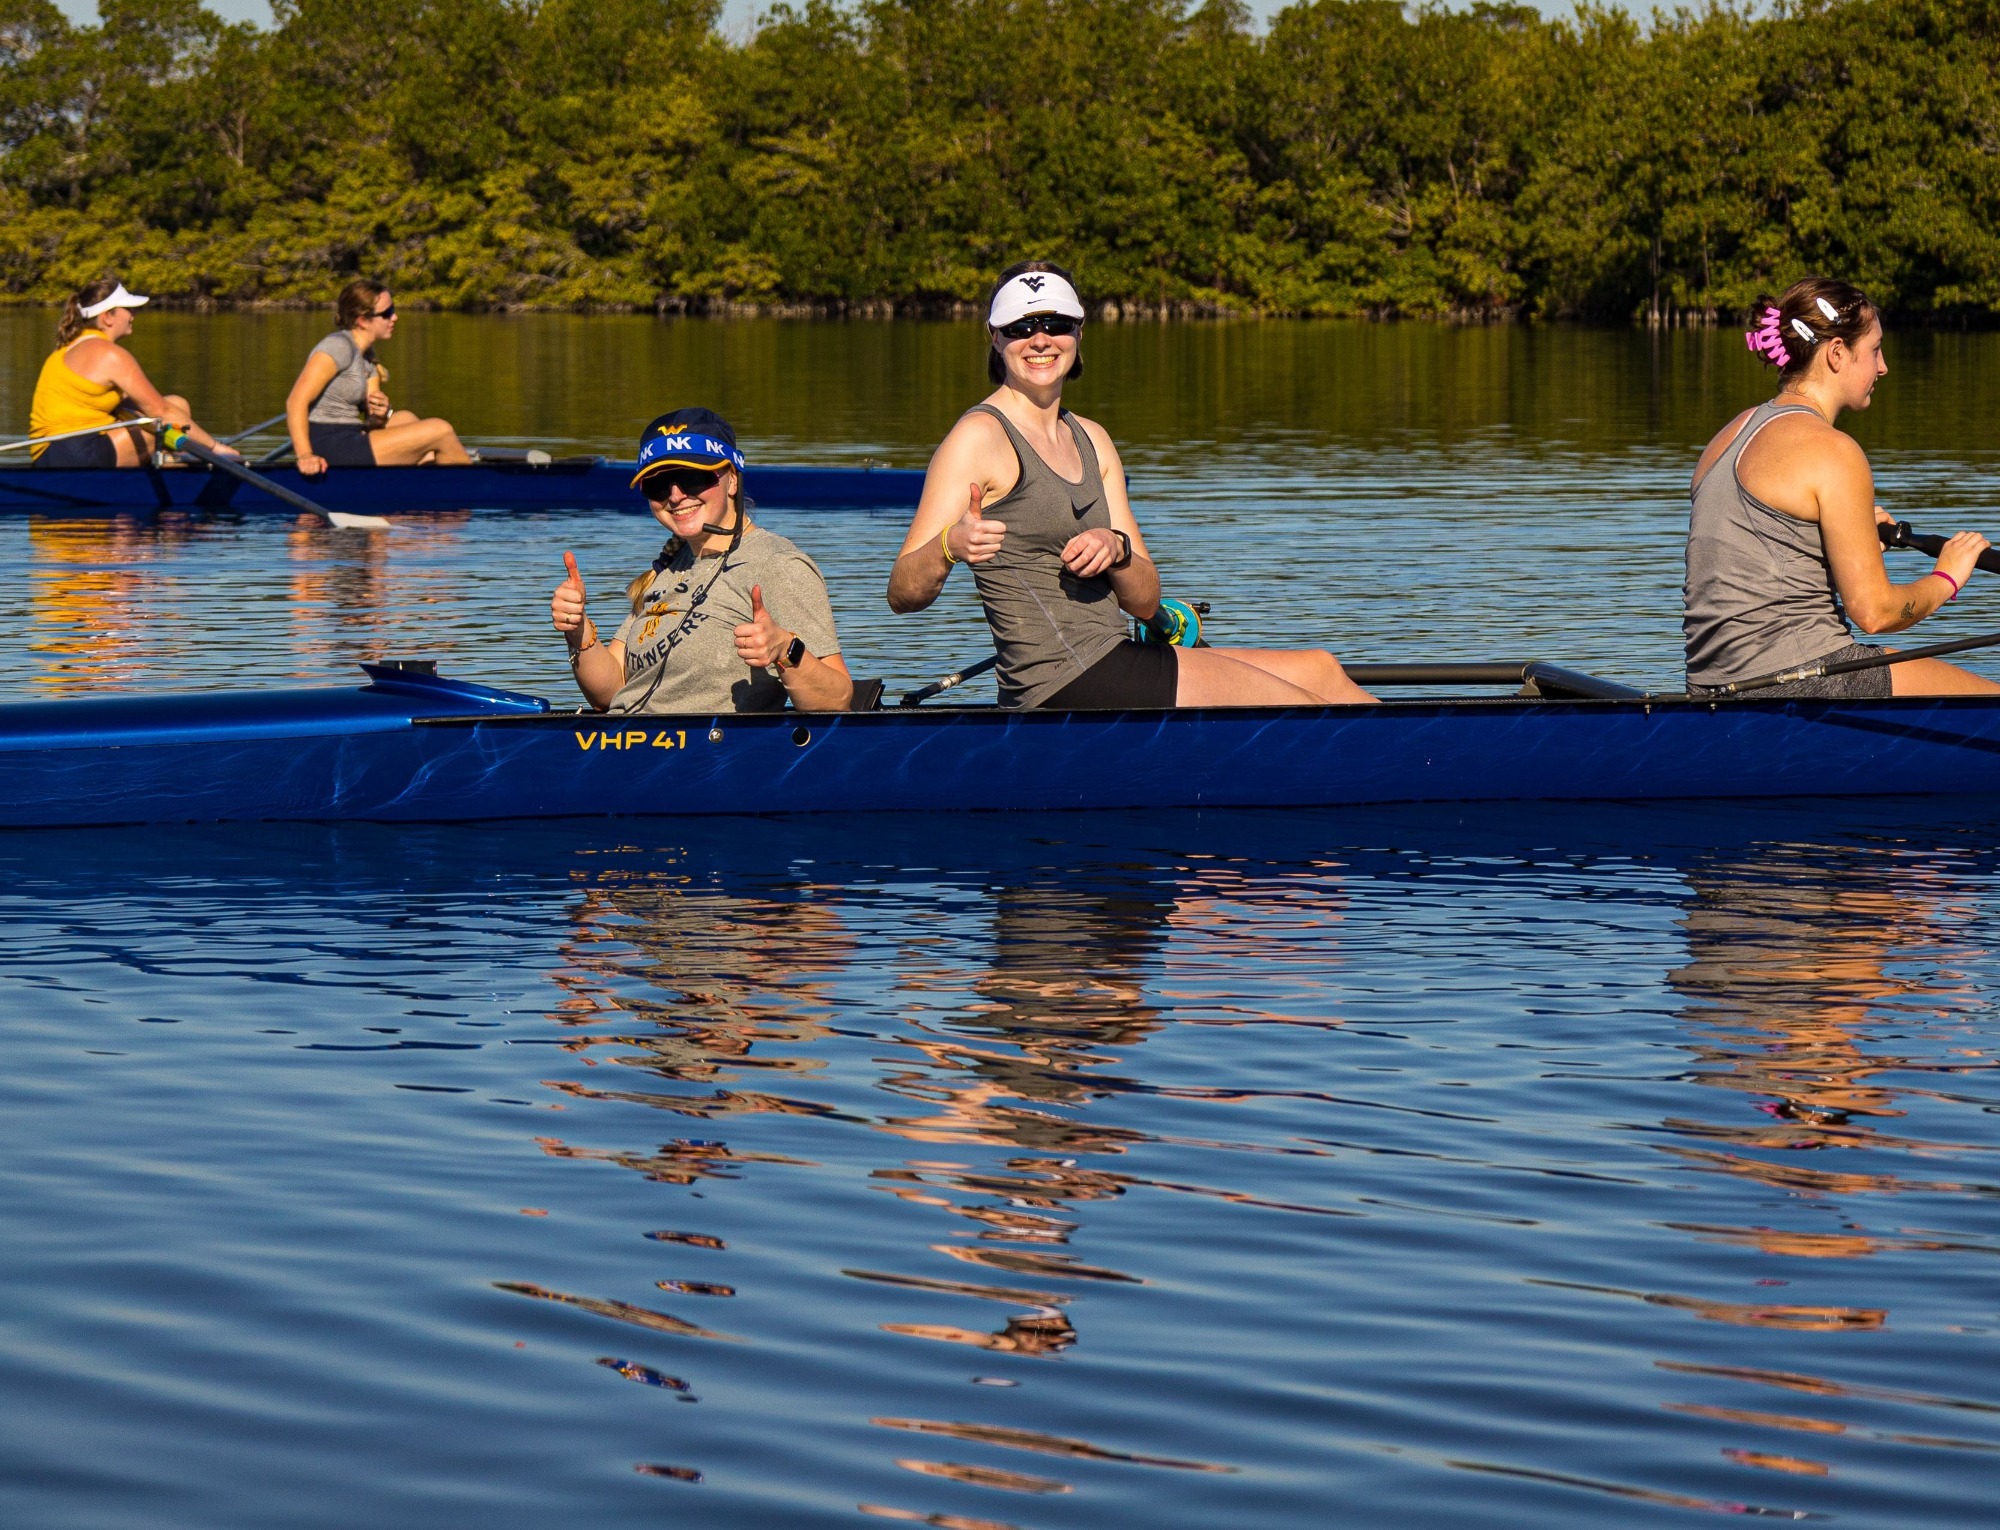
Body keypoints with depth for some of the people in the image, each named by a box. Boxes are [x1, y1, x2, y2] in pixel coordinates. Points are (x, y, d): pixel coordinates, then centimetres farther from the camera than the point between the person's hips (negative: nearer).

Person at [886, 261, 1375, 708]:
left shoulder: (1091, 440, 14)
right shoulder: (981, 437, -9)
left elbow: (1144, 603, 10)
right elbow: (903, 594, -15)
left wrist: (1117, 549, -11)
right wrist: (948, 546, -35)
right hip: (1067, 686, -8)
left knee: (1319, 669, 12)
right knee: (1314, 709, -5)